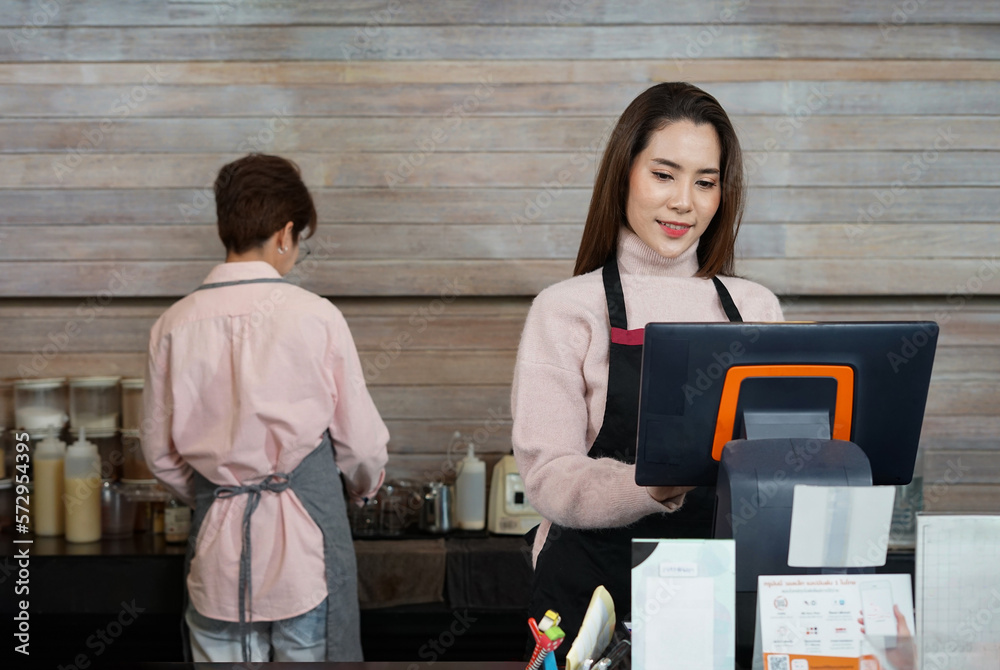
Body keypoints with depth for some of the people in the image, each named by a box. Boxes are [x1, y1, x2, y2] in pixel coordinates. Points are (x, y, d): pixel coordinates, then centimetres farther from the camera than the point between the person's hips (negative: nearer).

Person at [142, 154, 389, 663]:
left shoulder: (174, 325, -1)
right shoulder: (316, 317, -9)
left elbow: (160, 453, 8)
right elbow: (361, 440, -2)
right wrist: (364, 487, 20)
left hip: (218, 546, 3)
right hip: (304, 536, -2)